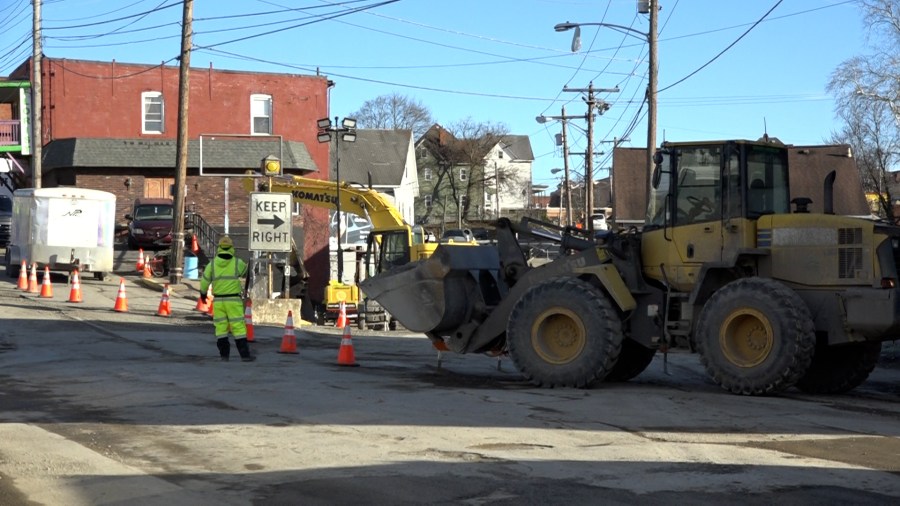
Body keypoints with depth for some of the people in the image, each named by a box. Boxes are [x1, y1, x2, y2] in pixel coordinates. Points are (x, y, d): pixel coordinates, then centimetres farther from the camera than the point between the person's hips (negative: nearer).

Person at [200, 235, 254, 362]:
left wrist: (203, 294, 25)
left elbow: (204, 281, 7)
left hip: (218, 300, 2)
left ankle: (224, 354, 10)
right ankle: (245, 355, -6)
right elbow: (247, 273, 14)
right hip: (233, 300, -2)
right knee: (238, 327, -3)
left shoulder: (212, 264, -1)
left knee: (221, 327, 10)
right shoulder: (237, 263, -6)